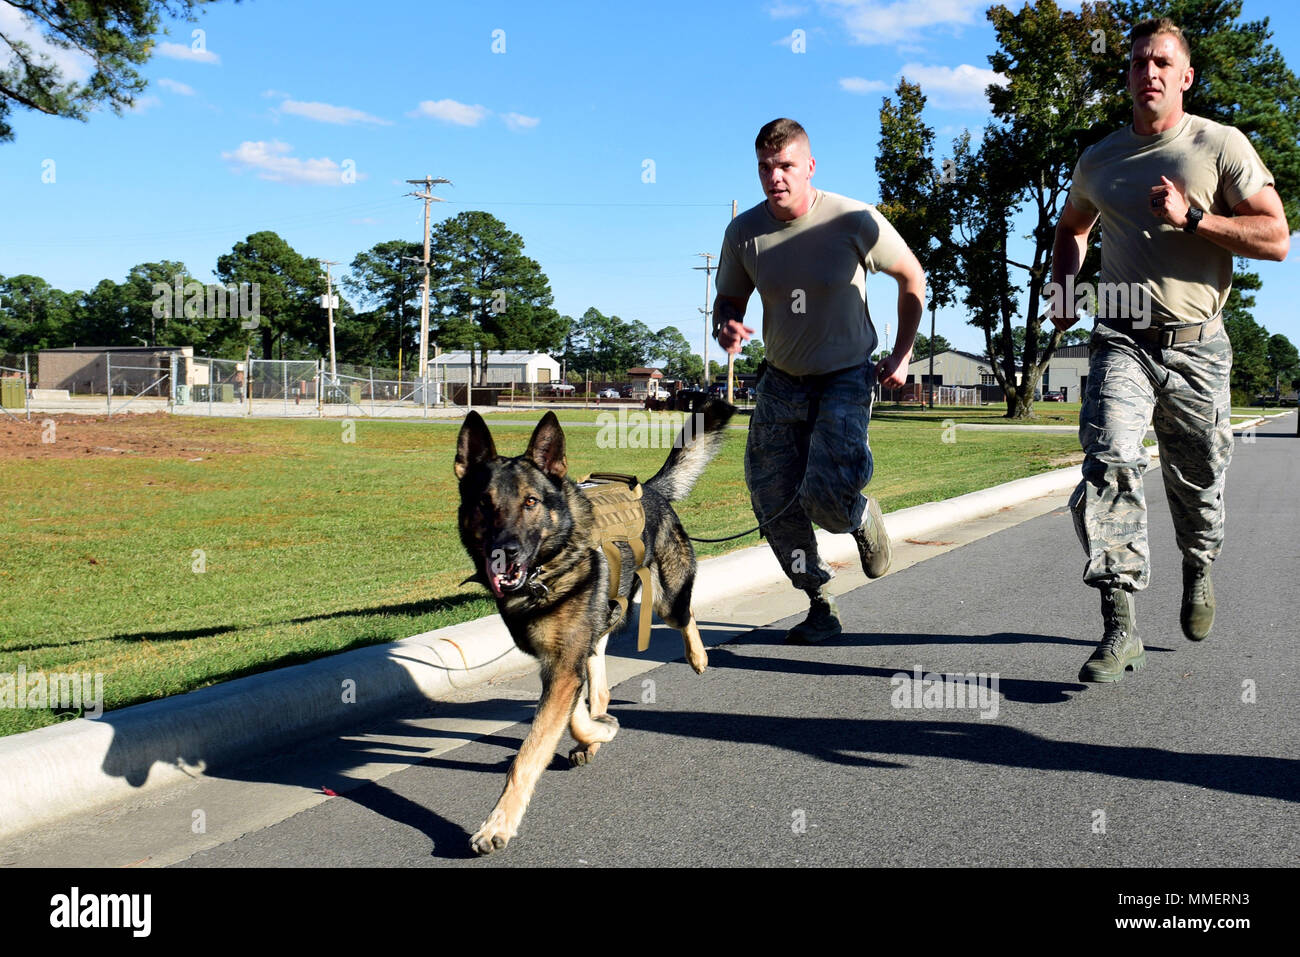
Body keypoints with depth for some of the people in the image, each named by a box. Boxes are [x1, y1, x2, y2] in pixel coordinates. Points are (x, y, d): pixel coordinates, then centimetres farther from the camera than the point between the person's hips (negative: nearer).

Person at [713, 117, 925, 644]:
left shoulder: (855, 222, -17)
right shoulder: (744, 232, -8)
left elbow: (912, 278, -1)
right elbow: (728, 299, 5)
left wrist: (902, 354, -4)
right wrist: (726, 327, -19)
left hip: (846, 378, -4)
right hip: (781, 379, 4)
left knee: (825, 495, -20)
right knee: (773, 502, -1)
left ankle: (865, 519, 19)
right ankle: (820, 606, 17)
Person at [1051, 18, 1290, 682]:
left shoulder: (1221, 146, 0)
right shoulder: (1098, 160, 10)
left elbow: (1276, 239, -6)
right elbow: (1072, 227, 30)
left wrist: (1191, 216, -17)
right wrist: (1064, 290, 12)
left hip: (1197, 346, -1)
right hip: (1122, 340, 1)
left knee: (1197, 485, 11)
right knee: (1111, 465, -22)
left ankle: (1197, 572, 45)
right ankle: (1119, 627, -23)